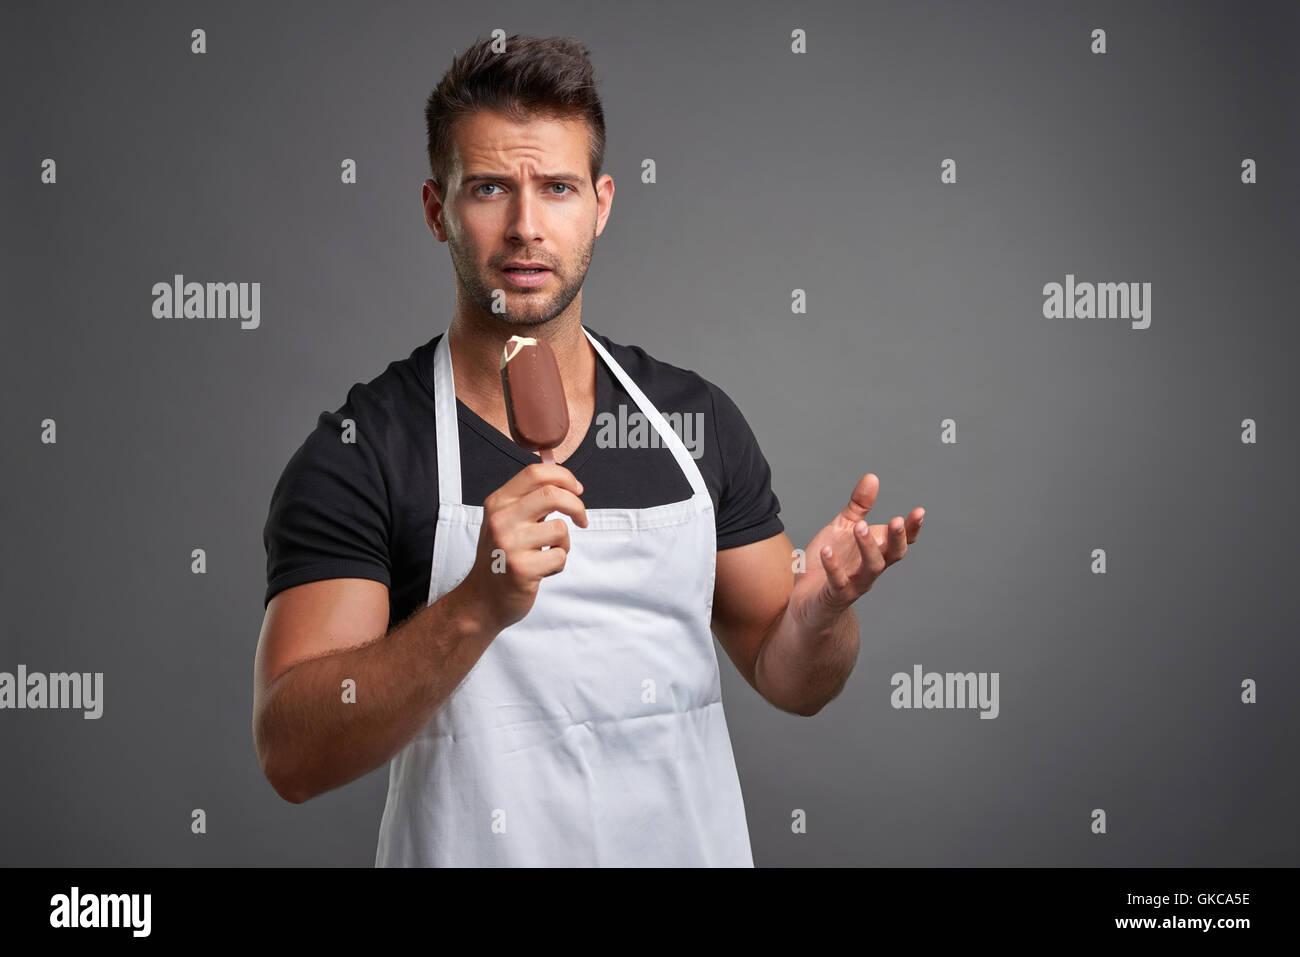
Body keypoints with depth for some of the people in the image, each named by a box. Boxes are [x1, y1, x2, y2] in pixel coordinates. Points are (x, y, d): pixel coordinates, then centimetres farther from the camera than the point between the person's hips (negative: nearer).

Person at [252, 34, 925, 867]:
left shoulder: (696, 416, -2)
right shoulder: (358, 453, -13)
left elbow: (788, 681, 5)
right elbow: (292, 757, -21)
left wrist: (821, 609, -16)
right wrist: (479, 606, -34)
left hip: (695, 841, 4)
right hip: (478, 846, -3)